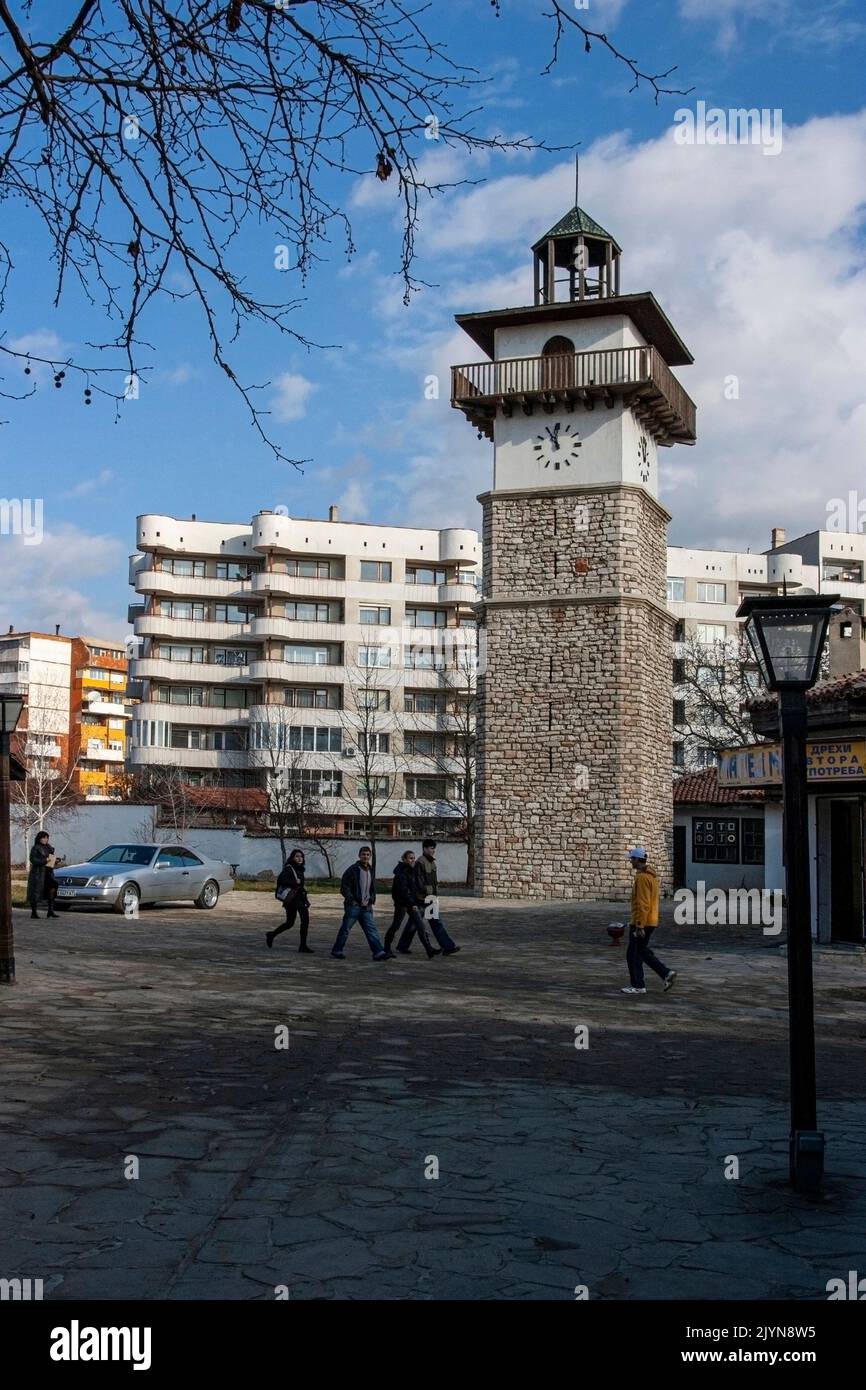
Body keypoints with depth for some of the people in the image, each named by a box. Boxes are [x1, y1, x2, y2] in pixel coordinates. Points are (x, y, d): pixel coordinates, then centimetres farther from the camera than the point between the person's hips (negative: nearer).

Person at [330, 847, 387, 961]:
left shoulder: (371, 871, 13)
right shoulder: (352, 870, -8)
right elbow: (344, 888, -10)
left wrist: (370, 900, 5)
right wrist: (353, 901, -13)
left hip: (366, 907, 5)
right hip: (353, 906, -5)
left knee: (371, 929, -3)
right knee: (345, 929, 3)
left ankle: (378, 952, -9)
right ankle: (337, 950, 16)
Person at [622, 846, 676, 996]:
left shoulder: (642, 877, -19)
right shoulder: (652, 875, 13)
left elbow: (643, 904, -23)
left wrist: (639, 926, -23)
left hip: (641, 923, -10)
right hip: (651, 921, 10)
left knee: (633, 954, 1)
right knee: (642, 951, 17)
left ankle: (638, 986, 7)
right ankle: (666, 973, 10)